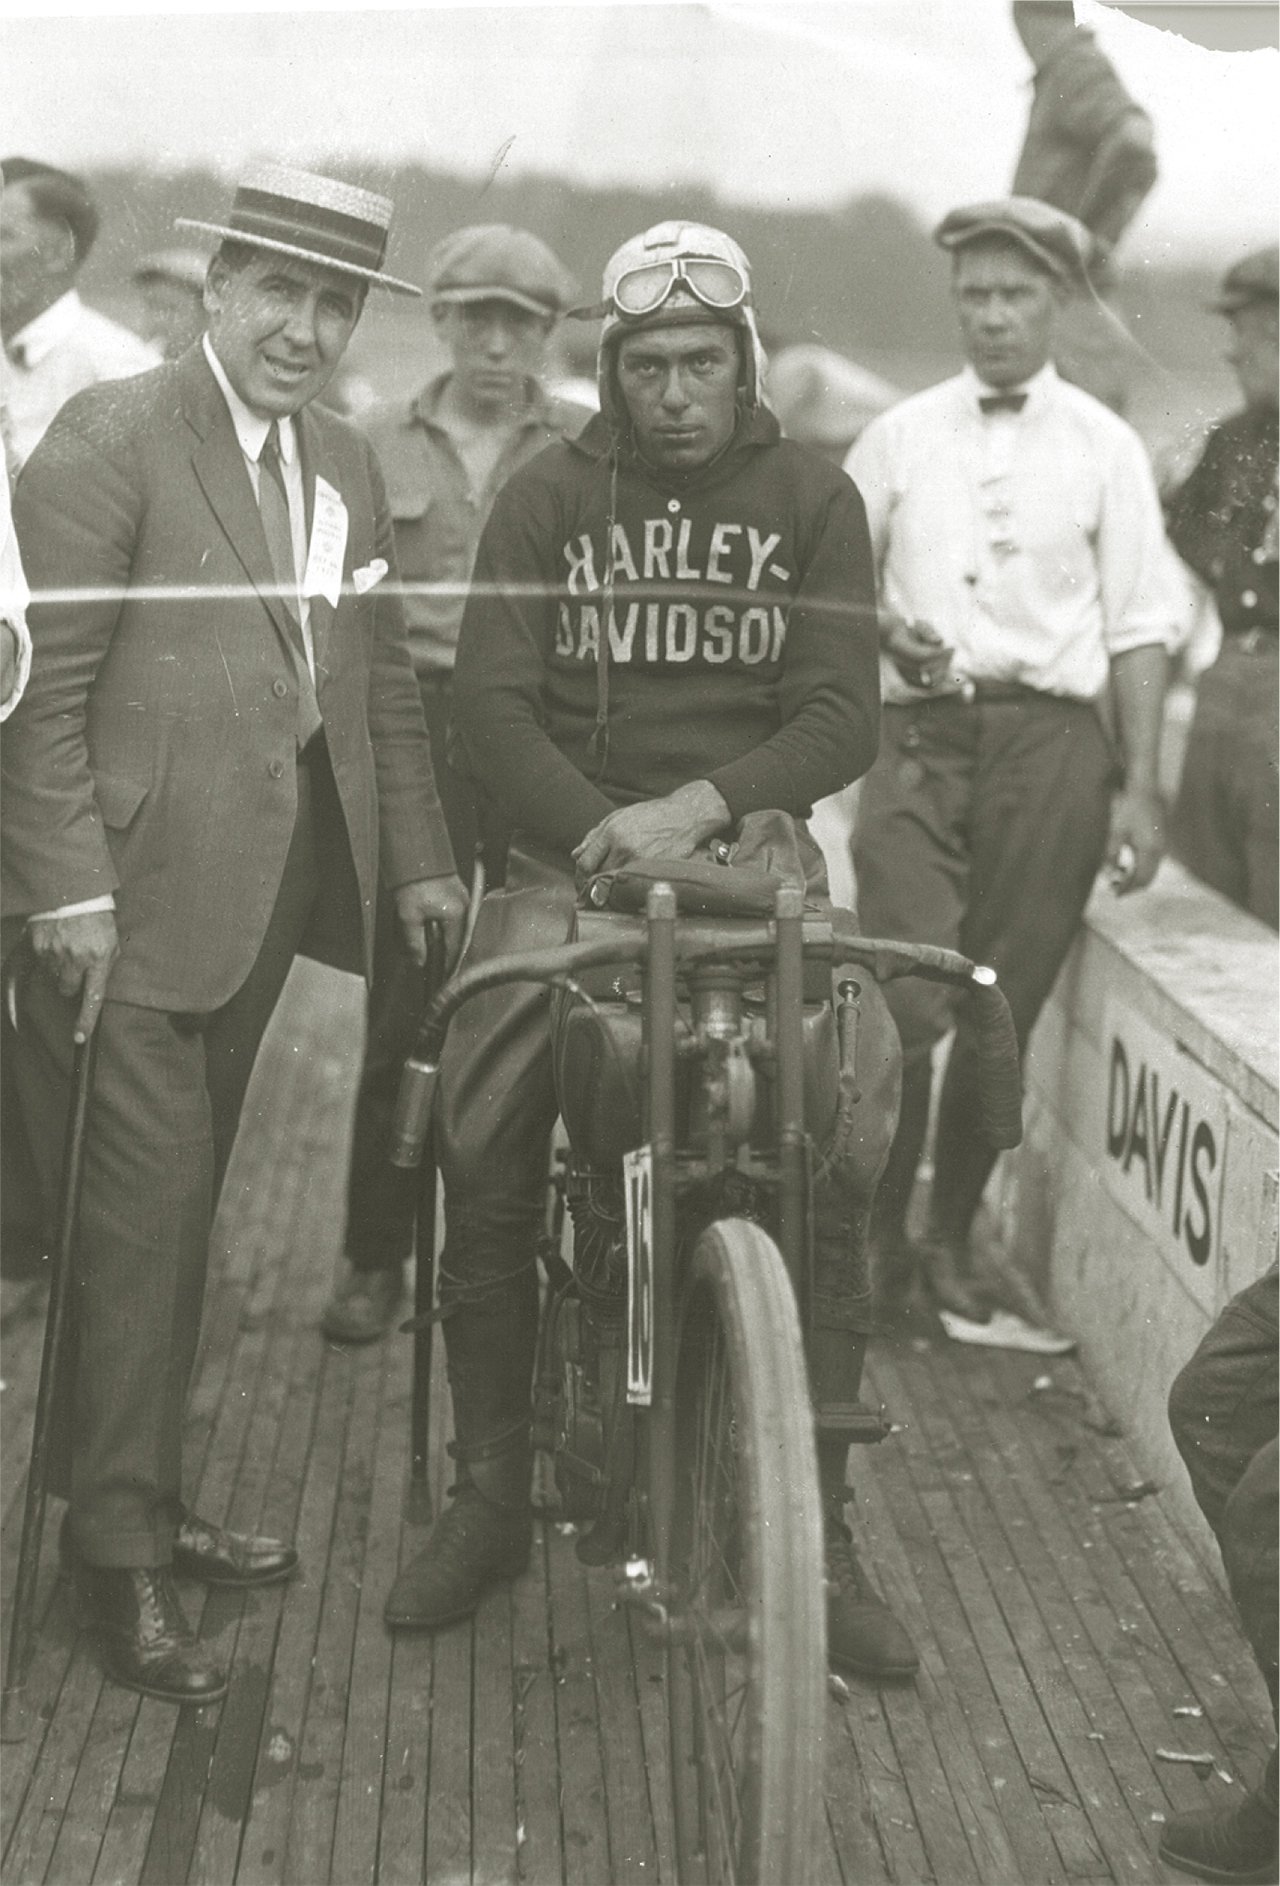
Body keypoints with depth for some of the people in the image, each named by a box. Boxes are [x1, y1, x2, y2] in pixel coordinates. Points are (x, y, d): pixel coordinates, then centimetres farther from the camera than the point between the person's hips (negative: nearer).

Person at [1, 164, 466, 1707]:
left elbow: (382, 683, 17)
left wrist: (419, 858, 11)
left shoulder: (348, 466, 14)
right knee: (146, 1204, -5)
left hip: (269, 887, 7)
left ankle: (142, 1498, 25)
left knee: (181, 1201, 14)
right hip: (131, 898, -7)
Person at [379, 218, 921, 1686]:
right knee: (480, 1144, -17)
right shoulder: (546, 499, 8)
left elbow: (843, 712, -3)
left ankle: (817, 1522, -10)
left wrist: (704, 805, -20)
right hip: (569, 849, 1)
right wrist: (597, 829, -18)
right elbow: (490, 702, -1)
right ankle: (488, 1496, 1)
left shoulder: (811, 502, 7)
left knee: (853, 1116, -21)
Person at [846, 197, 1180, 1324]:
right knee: (904, 1004, -11)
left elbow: (1140, 627, 6)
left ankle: (952, 1240, 18)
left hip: (1052, 737, 0)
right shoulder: (901, 437, 11)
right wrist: (887, 635, -7)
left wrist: (1139, 791, 0)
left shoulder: (1105, 449, 8)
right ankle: (877, 1236, 2)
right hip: (921, 734, 0)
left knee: (1004, 1014, 4)